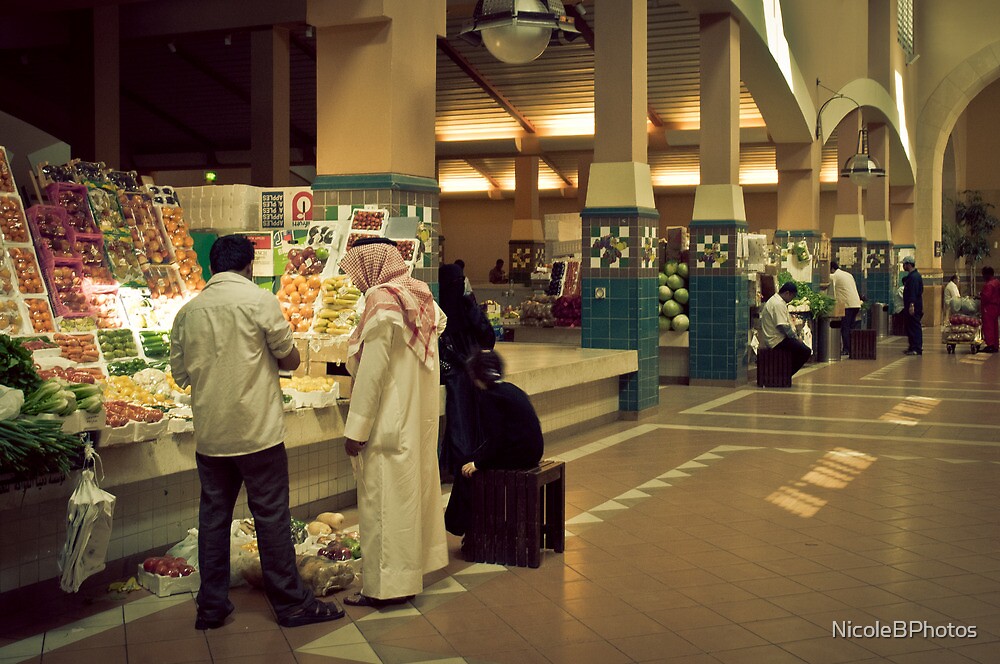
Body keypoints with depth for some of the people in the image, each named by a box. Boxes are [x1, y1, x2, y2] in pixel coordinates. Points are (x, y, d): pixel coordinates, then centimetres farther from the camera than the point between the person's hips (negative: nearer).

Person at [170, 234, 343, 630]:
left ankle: (211, 606, 18)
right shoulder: (259, 300, -8)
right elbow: (290, 360, -2)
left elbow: (180, 372, 11)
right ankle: (291, 603, 13)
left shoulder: (188, 311, 3)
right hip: (257, 430, -4)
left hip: (209, 434, 4)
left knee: (213, 516, 11)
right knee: (271, 515, 4)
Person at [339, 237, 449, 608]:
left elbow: (371, 372, -19)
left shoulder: (382, 303, -17)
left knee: (383, 502, 0)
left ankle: (383, 587, 7)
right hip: (419, 421, 9)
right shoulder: (421, 298, 9)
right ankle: (411, 572, 27)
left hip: (388, 424, -9)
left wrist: (355, 429, -15)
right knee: (414, 493, 16)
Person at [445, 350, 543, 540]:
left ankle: (462, 524, 12)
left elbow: (495, 438, -18)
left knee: (467, 469, 2)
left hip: (517, 454, -9)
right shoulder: (510, 388, 14)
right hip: (531, 450, 9)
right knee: (473, 460, 18)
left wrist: (477, 462, -9)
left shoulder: (488, 396, -13)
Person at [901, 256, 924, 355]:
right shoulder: (911, 276, 19)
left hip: (913, 307, -11)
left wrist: (912, 305, -29)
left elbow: (913, 292, -23)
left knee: (915, 327, -10)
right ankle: (912, 347, 19)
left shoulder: (914, 277, -15)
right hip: (910, 307, 11)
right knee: (909, 327, 13)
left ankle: (917, 349, -10)